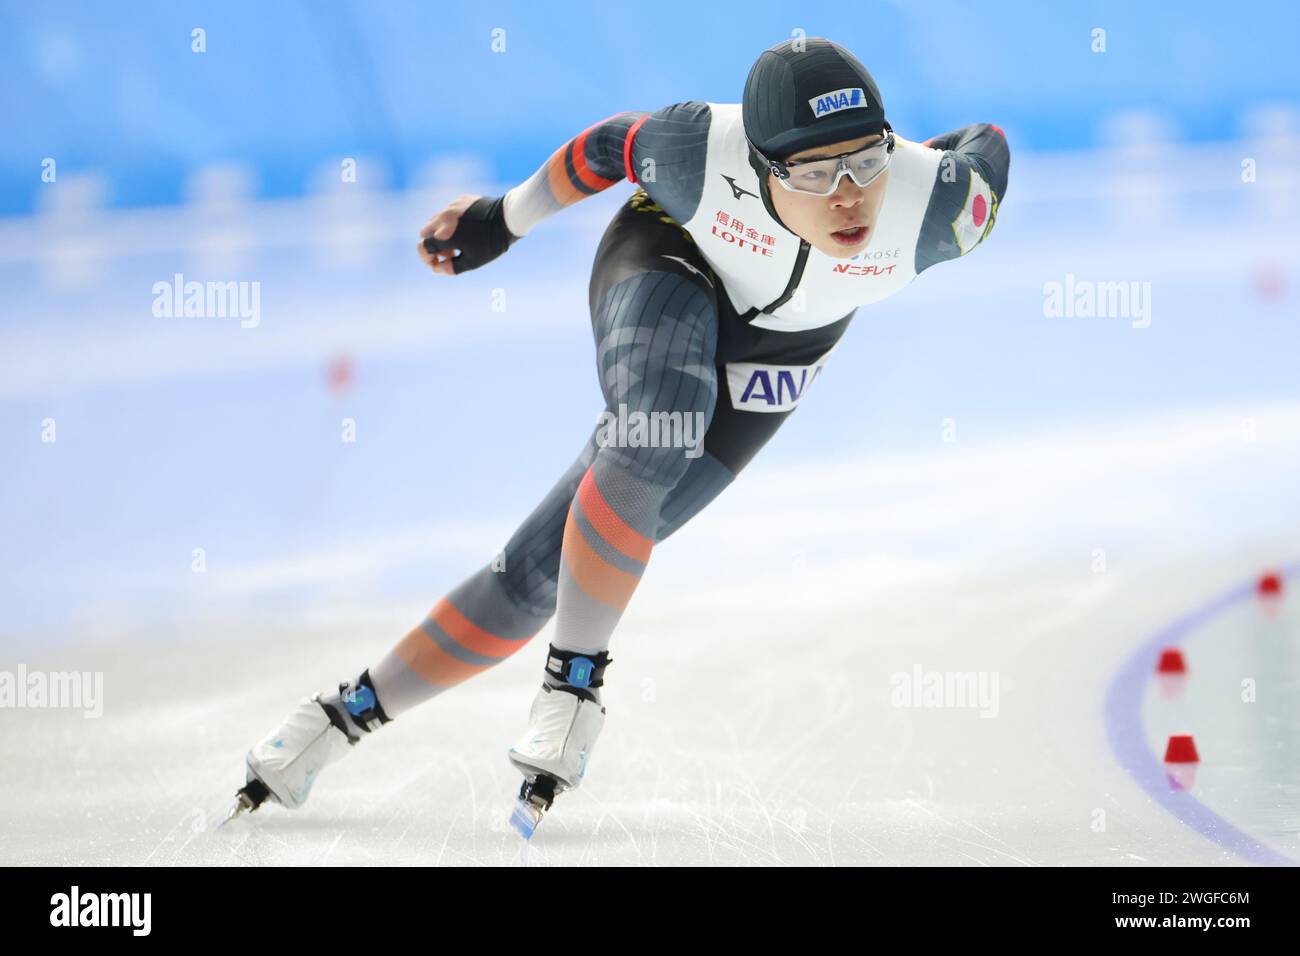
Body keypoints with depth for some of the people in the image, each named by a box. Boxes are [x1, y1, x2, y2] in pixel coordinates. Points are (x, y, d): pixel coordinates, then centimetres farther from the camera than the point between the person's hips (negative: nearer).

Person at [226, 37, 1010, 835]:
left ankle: (346, 715, 6)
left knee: (541, 571, -4)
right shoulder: (706, 151, -35)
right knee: (651, 444, -38)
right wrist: (505, 220, 4)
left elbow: (986, 150, -10)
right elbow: (612, 146, -12)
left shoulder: (939, 202, -34)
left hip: (758, 374, 2)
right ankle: (574, 682, -22)